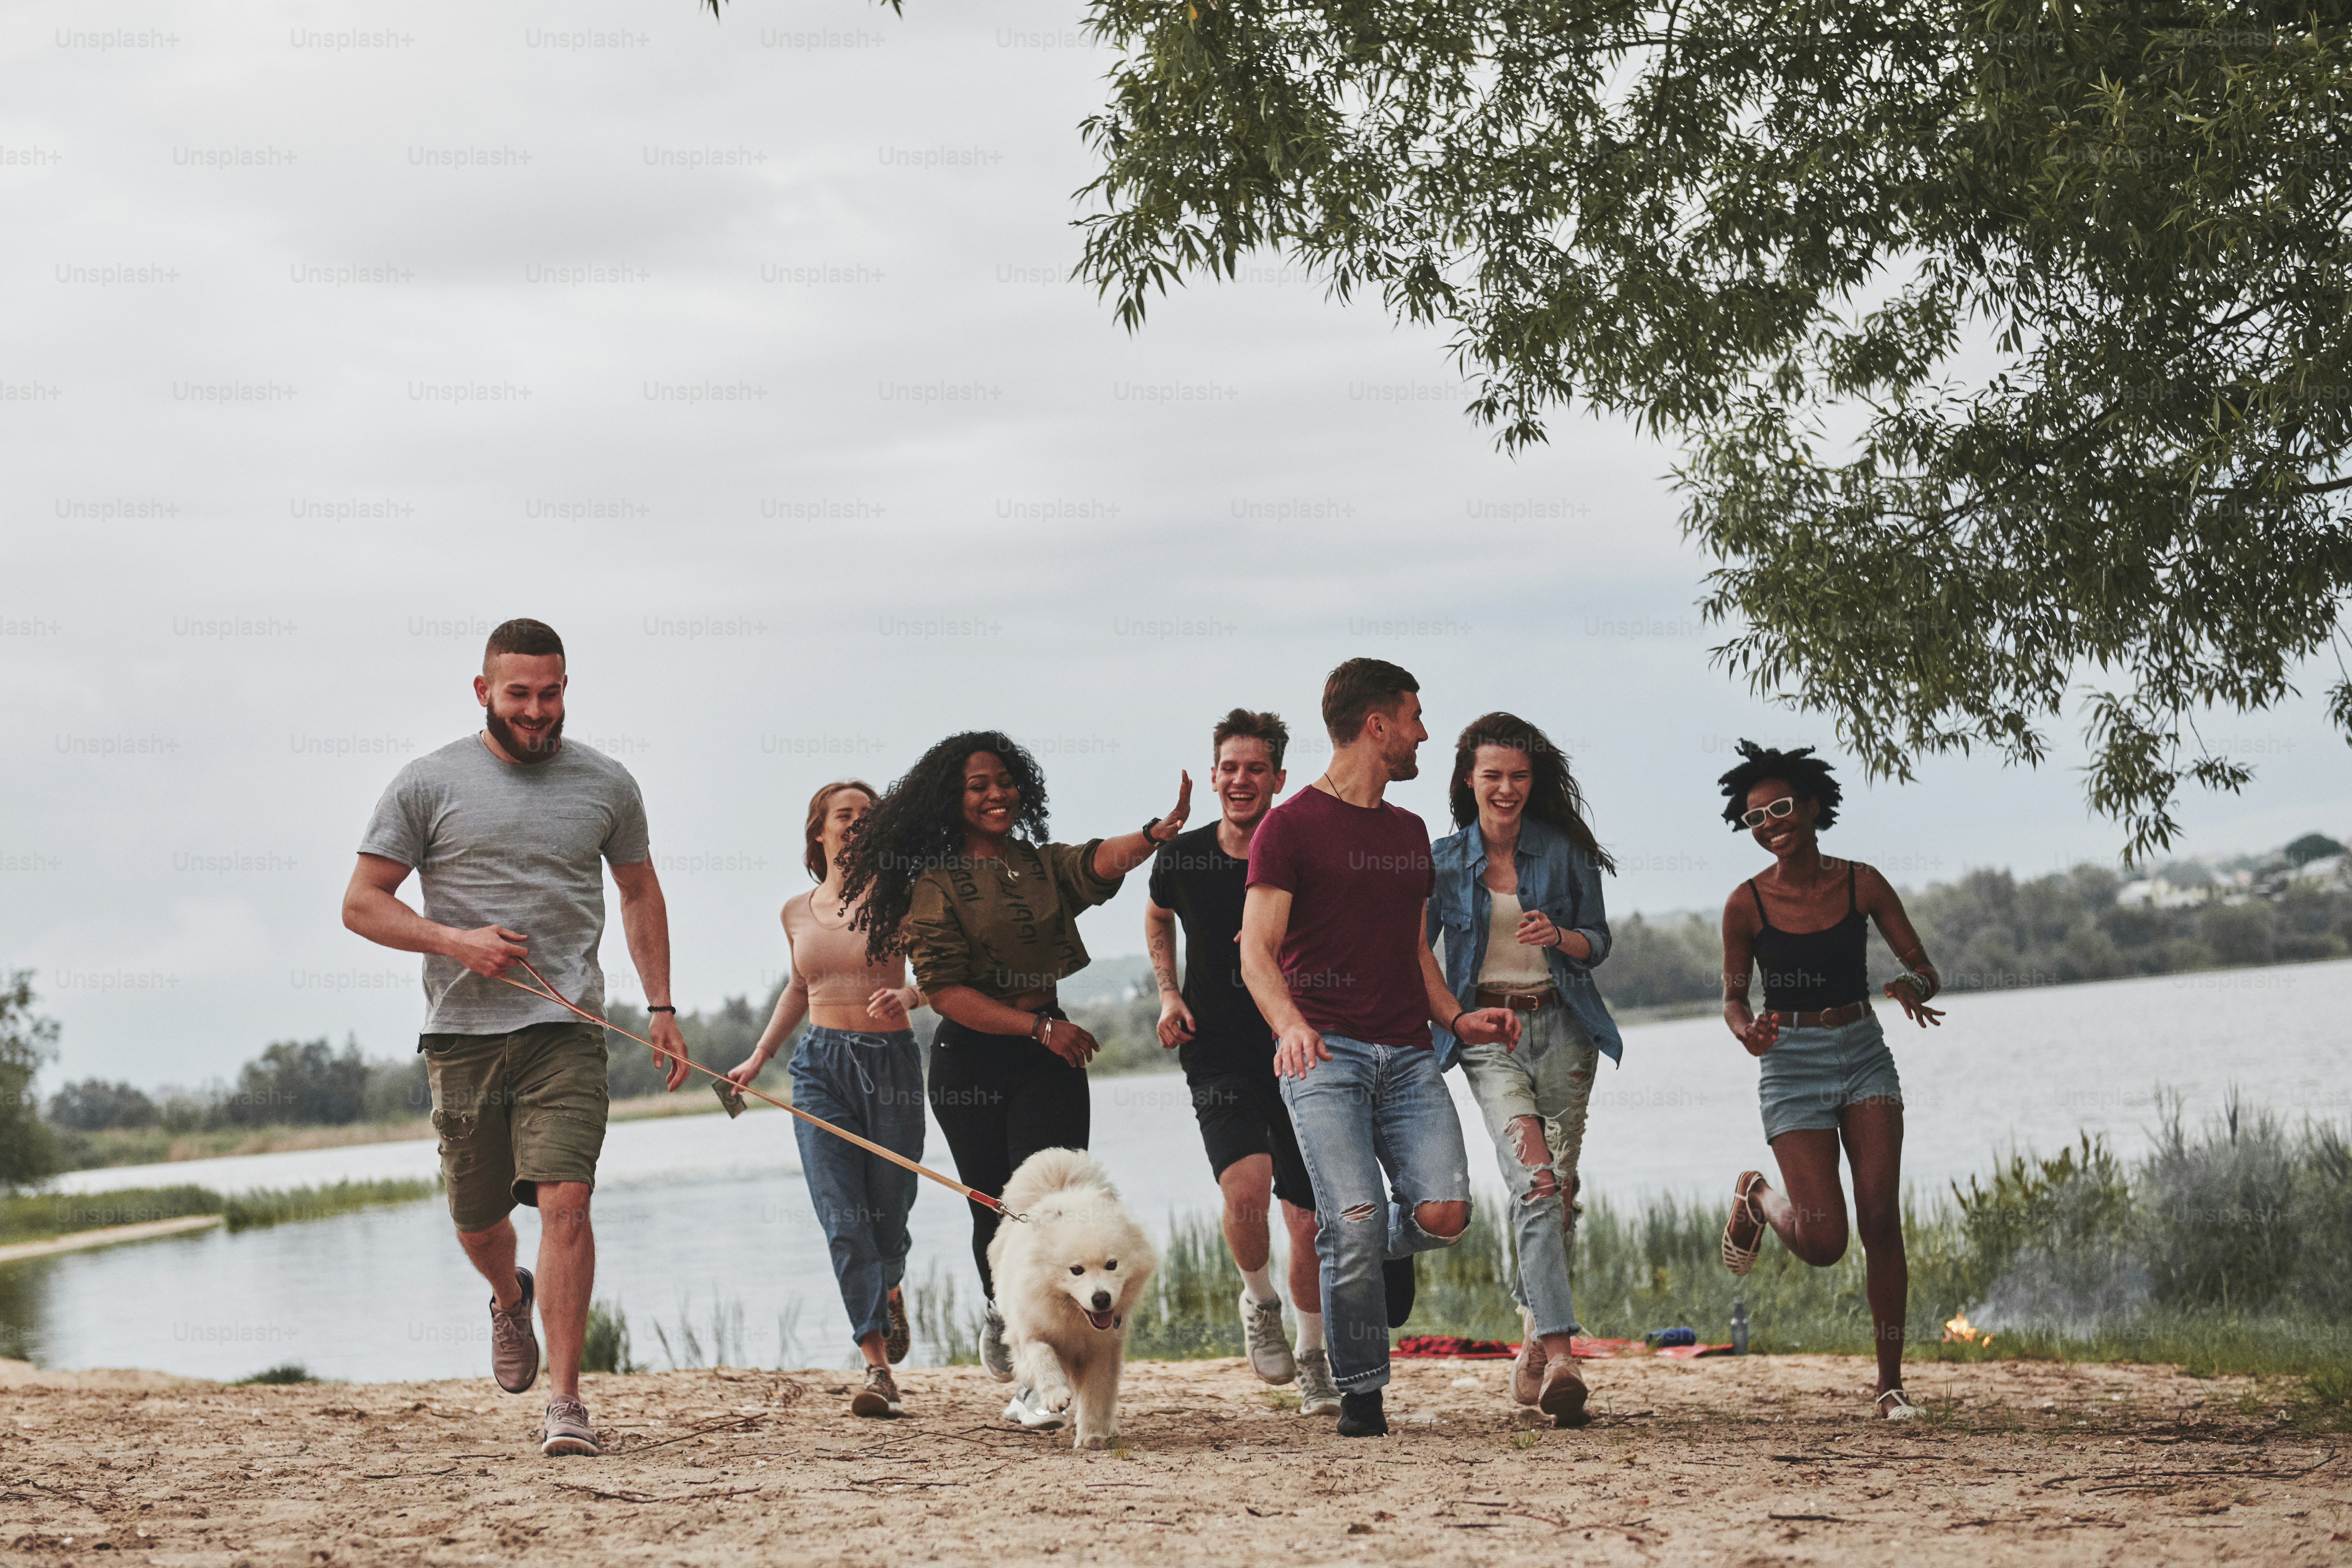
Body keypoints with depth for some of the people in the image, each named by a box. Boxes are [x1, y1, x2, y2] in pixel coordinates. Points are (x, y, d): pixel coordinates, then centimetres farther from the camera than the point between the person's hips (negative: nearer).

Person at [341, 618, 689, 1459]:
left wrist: (662, 1008, 13)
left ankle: (565, 1401, -13)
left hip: (565, 1027, -1)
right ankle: (510, 1300, 47)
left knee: (564, 1200, -17)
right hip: (462, 1032, 1)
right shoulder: (430, 783, 0)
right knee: (478, 1223, 11)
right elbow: (362, 903, 2)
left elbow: (640, 892, 21)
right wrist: (456, 942, -14)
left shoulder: (606, 785, 7)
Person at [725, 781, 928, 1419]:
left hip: (891, 1060, -2)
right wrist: (759, 1056, 24)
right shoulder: (798, 912, 11)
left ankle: (891, 1292, 41)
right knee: (842, 1218, -11)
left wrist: (909, 995, -24)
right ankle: (878, 1367, -13)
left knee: (888, 1215, 5)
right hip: (821, 1065, 2)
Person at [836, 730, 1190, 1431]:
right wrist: (1040, 1024, -15)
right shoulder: (936, 885, -1)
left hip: (1047, 1059, 2)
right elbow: (945, 991, -9)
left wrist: (1161, 831, -34)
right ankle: (1003, 1315, 36)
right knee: (995, 1210, 6)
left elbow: (1103, 860, -13)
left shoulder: (1044, 867, 8)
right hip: (971, 1057, -2)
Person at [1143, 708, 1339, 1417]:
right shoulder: (1182, 857, 0)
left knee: (1308, 1221, 3)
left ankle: (1312, 1357, 27)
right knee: (1246, 1185, -24)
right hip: (1219, 1057, 0)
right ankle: (1260, 1301, 6)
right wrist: (1170, 994, 9)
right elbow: (1158, 920, 23)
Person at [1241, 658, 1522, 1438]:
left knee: (1444, 1212, -14)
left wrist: (1457, 1017, 11)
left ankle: (1391, 1250, 22)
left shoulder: (1409, 833, 21)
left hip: (1408, 1054, 5)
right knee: (1354, 1222, -15)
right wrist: (1290, 1023, -26)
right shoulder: (1290, 826, 0)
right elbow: (1258, 952, -7)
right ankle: (1360, 1395, 3)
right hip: (1325, 1053, -5)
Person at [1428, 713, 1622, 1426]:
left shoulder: (1564, 850, 3)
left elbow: (1598, 940, 7)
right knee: (1535, 1181, -20)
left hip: (1562, 1026, 2)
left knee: (1560, 1193, 4)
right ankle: (1561, 1355, -28)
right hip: (1488, 1032, -2)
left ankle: (1533, 1347, 20)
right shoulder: (1444, 860, 2)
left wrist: (1558, 936, -13)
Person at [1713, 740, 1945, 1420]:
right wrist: (1746, 1029, -19)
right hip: (1793, 1065, -2)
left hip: (1865, 1057, 2)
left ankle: (1891, 1382, 1)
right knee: (1823, 1242, -10)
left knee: (1881, 1219, -10)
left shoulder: (1861, 885, -2)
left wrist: (1912, 989, -22)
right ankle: (1756, 1198, 26)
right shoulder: (1747, 904, -6)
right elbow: (1733, 998, 4)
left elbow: (1925, 971, 2)